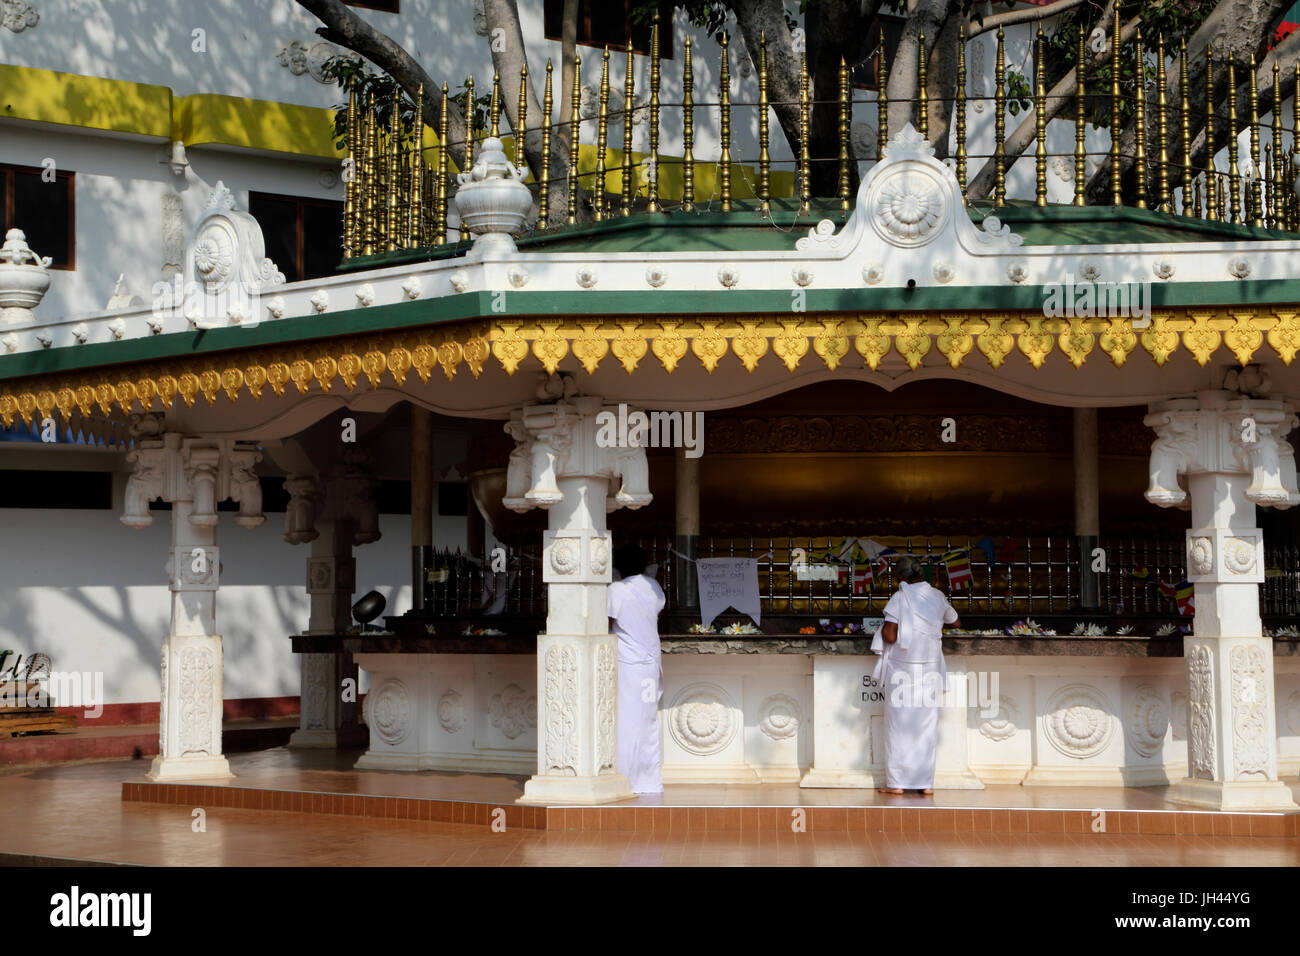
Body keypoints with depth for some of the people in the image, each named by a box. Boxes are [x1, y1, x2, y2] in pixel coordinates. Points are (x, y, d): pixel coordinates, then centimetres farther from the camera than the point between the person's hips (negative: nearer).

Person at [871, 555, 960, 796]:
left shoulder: (900, 598, -10)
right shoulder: (937, 597, 5)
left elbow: (890, 637, -16)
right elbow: (955, 621, 23)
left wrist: (884, 628, 5)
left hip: (902, 668, -4)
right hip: (930, 668, 4)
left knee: (898, 725, 2)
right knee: (927, 726, 8)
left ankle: (896, 782, 3)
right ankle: (926, 782, 9)